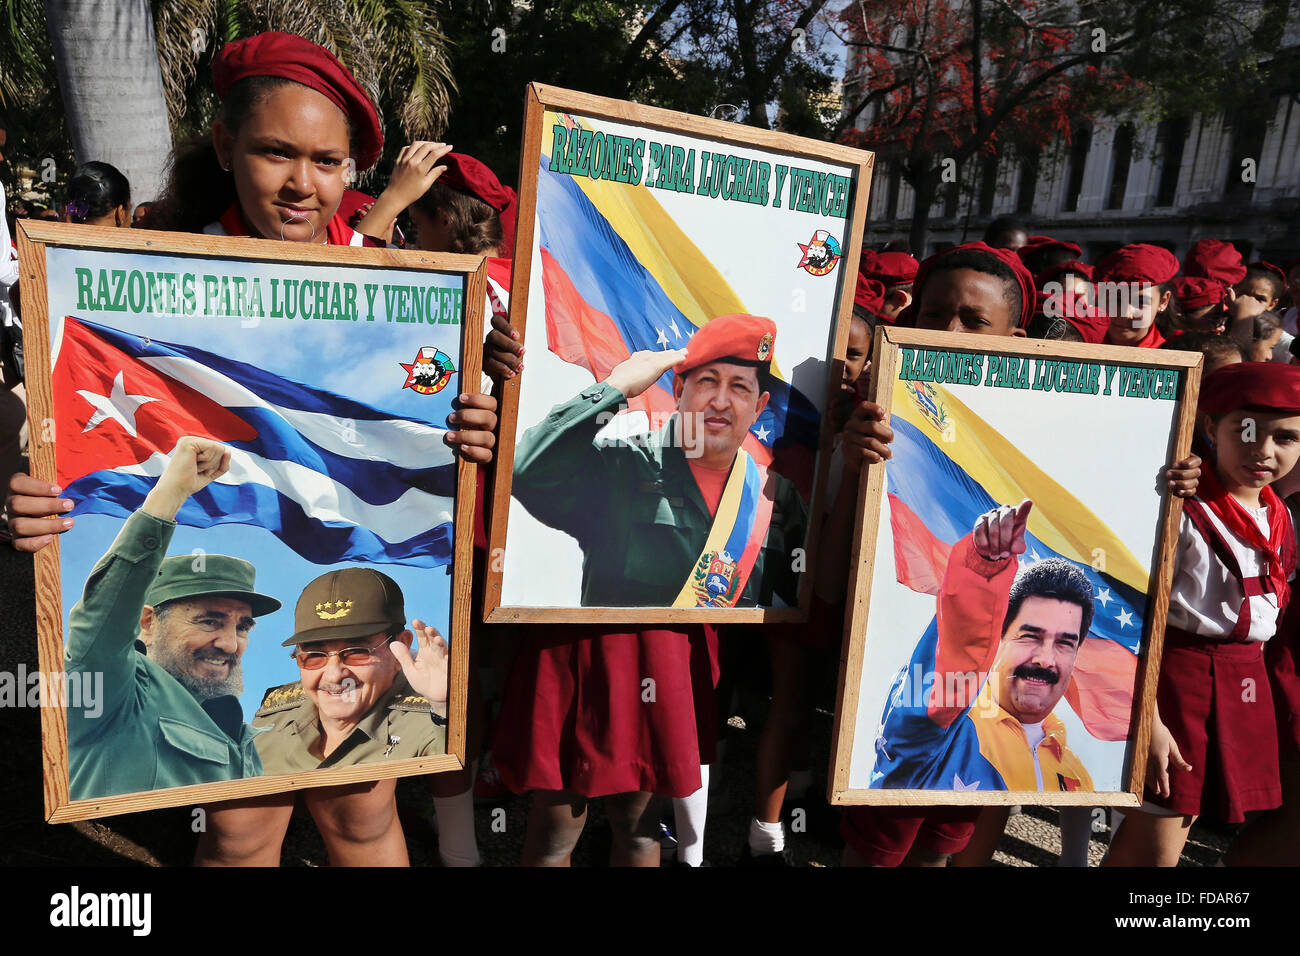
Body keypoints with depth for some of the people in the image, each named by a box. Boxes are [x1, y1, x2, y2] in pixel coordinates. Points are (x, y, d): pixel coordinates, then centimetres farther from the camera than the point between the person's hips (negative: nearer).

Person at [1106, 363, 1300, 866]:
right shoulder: (1181, 510, -16)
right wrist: (1147, 720, -19)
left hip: (1245, 684, 7)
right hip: (1177, 674, -7)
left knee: (1179, 823, 16)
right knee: (1153, 842, -2)